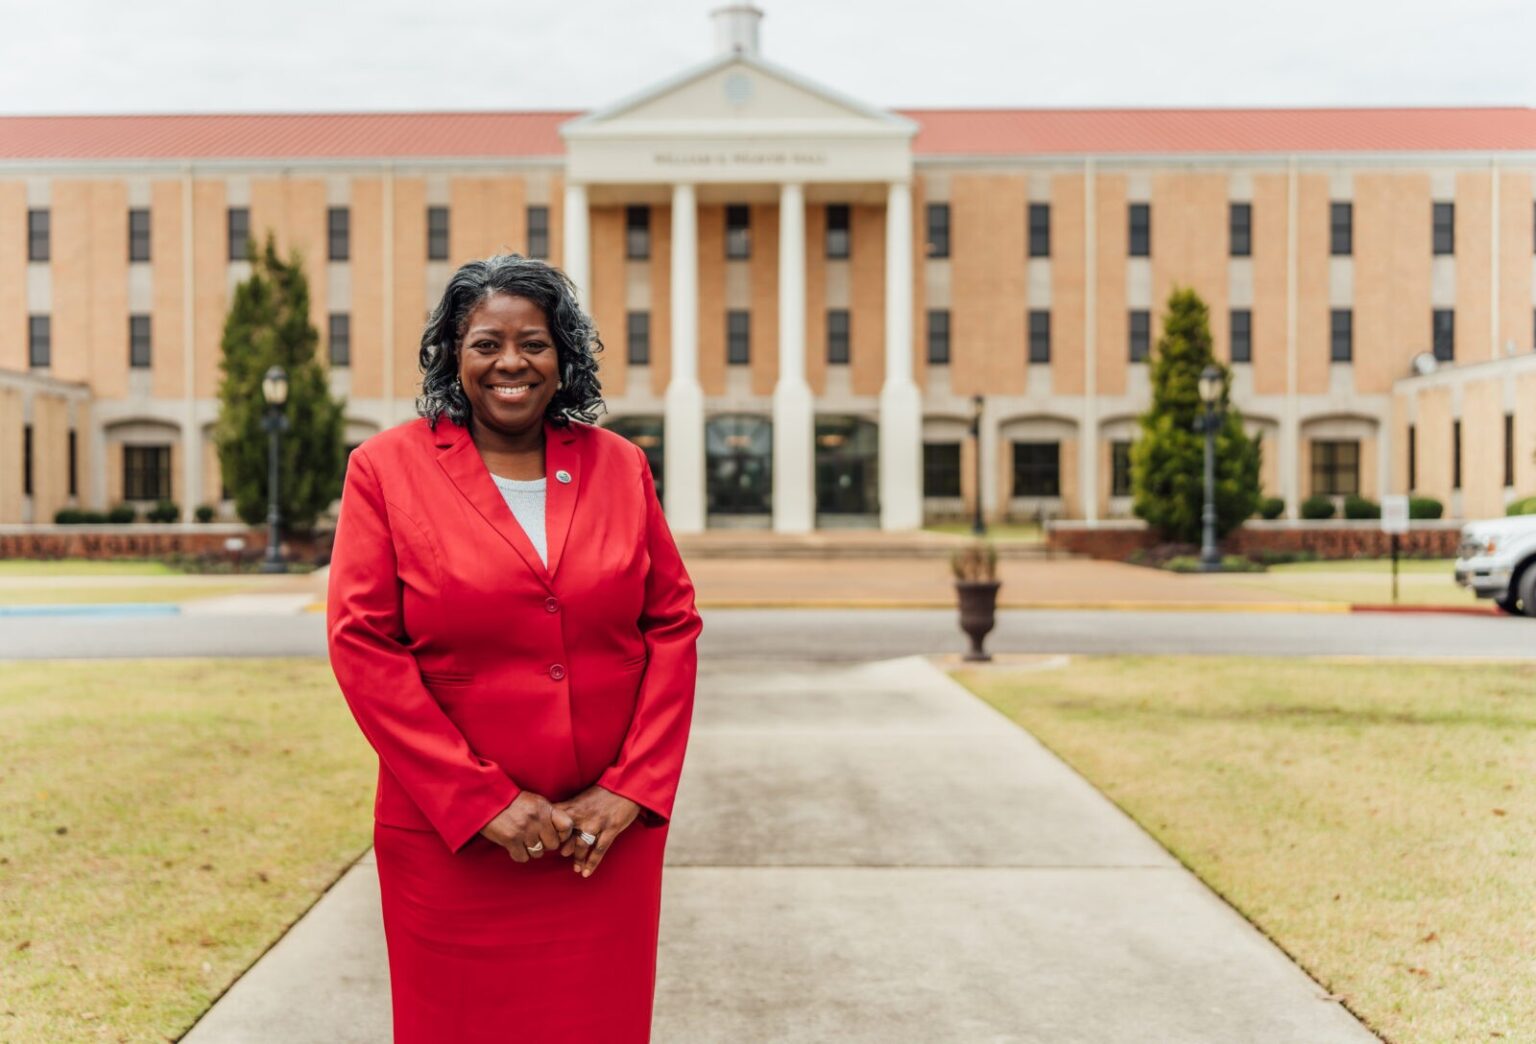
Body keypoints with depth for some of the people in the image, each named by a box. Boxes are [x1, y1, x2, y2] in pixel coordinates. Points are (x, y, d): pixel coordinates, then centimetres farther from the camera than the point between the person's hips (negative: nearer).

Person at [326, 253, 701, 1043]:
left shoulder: (619, 466, 6)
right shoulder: (387, 468, -2)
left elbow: (674, 626, 4)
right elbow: (363, 646, -8)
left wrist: (630, 790, -5)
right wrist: (482, 802, -12)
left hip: (607, 837, 2)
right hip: (452, 842, -2)